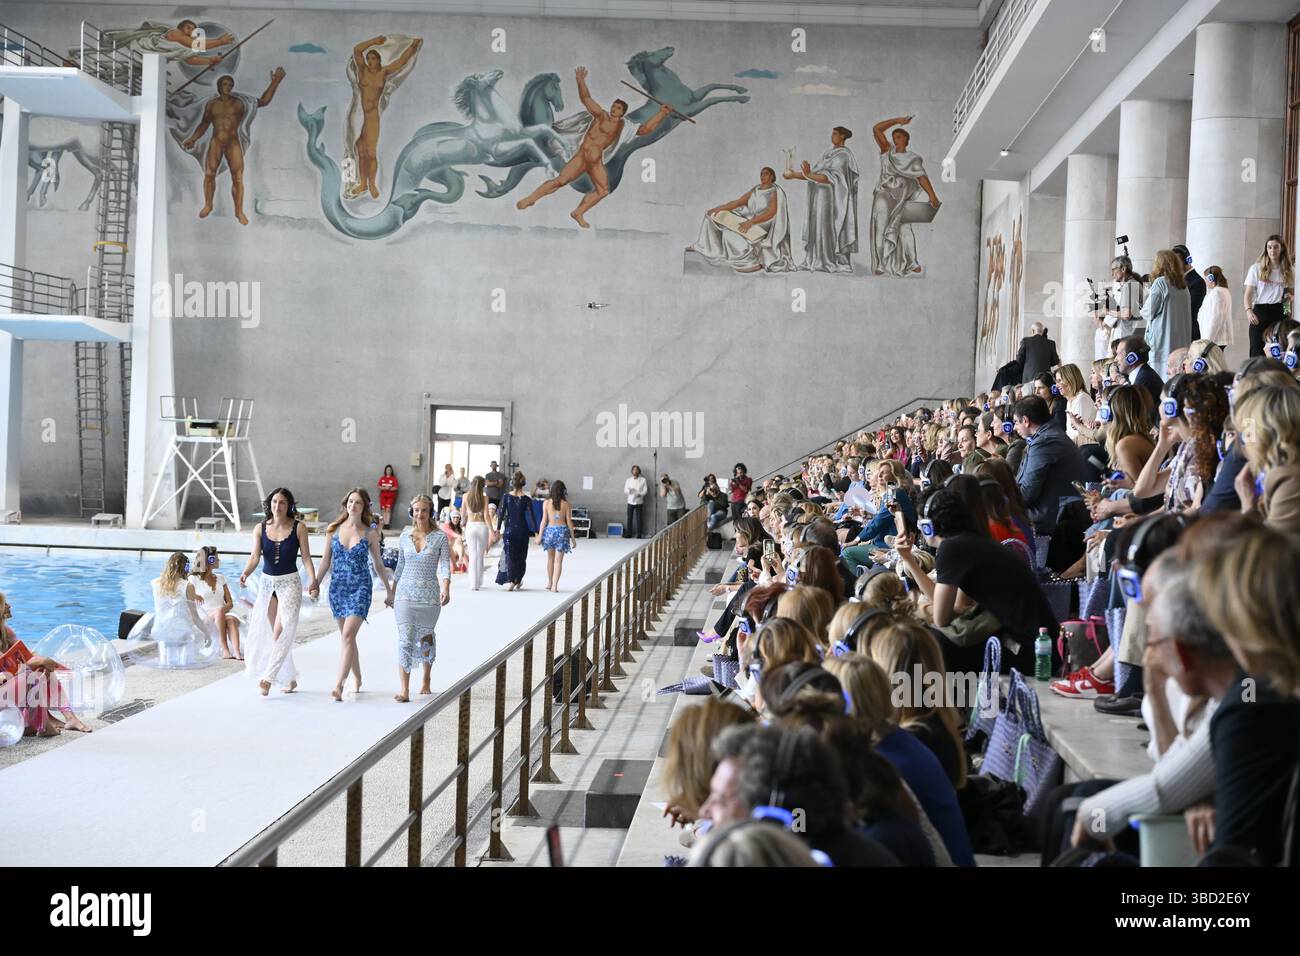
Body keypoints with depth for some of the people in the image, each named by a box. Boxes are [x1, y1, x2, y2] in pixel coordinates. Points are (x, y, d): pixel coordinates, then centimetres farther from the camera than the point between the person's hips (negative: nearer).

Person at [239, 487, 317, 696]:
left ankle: (268, 677, -20)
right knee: (270, 632, 6)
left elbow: (306, 557, -4)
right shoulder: (260, 528, 3)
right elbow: (255, 556, -4)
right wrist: (245, 574, -23)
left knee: (283, 629, -19)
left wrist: (312, 578, -20)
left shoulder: (299, 528, -4)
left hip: (290, 582, -4)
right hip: (267, 583, 4)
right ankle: (290, 679, 19)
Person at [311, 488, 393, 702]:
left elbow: (378, 564, 9)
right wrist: (316, 583, 0)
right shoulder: (333, 530, 4)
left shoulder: (370, 533, -1)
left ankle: (338, 685, -20)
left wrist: (389, 590, 14)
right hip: (337, 586, 3)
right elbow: (326, 560, 9)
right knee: (348, 637, 11)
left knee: (348, 635, -16)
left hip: (360, 588, -3)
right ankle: (357, 679, 27)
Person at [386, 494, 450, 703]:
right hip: (405, 594, 1)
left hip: (429, 595, -1)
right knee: (405, 639, -9)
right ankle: (404, 690, -12)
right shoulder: (405, 536, 7)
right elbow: (400, 566, 16)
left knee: (426, 638, 13)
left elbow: (445, 565, -7)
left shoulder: (440, 537, -2)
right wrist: (392, 592, 19)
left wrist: (446, 588, -23)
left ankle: (426, 681, 34)